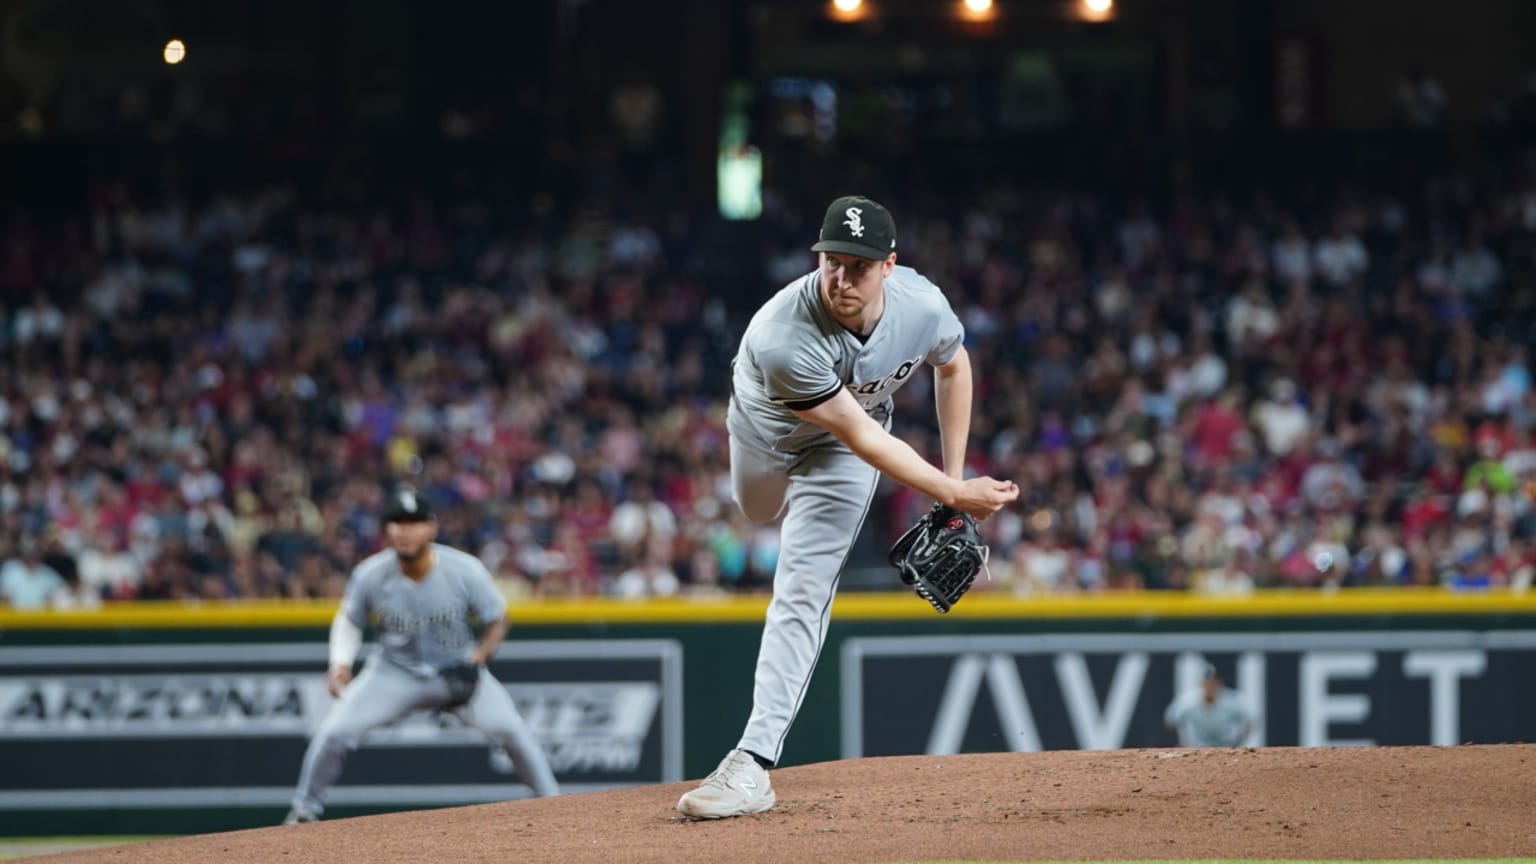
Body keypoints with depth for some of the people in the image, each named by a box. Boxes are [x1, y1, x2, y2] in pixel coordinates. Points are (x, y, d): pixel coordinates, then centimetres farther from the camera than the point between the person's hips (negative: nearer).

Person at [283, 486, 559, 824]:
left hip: (458, 670, -1)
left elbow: (496, 620, -6)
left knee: (510, 730, -19)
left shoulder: (466, 571, -20)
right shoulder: (369, 575, -17)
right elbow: (349, 620, 2)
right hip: (394, 674, 1)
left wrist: (480, 655, -24)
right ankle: (304, 809, 10)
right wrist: (341, 663, -13)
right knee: (334, 731, -13)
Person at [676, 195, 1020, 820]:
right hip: (763, 428, 0)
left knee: (801, 590, -13)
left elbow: (953, 365, -5)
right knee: (760, 511, 31)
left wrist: (956, 478, -4)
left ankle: (753, 761, -18)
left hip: (836, 460, 0)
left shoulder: (922, 307, -31)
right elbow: (861, 436, -35)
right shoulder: (783, 338, -43)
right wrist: (952, 494, -36)